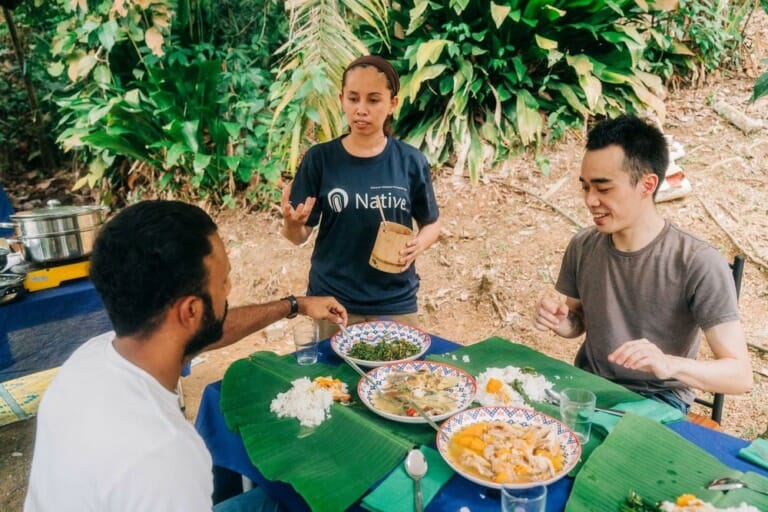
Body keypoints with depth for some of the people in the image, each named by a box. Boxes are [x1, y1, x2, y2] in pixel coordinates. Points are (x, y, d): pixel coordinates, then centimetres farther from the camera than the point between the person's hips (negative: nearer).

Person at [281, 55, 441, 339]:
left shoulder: (411, 161, -5)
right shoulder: (320, 159, -7)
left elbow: (432, 223, 7)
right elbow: (300, 236, -2)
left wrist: (418, 245, -13)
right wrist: (291, 224, -24)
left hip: (396, 303, 1)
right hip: (332, 302, 0)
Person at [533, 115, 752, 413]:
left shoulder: (699, 265, -20)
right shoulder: (582, 247, -4)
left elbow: (741, 375, -17)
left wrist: (669, 365, -37)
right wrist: (560, 322, -12)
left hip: (657, 400, -4)